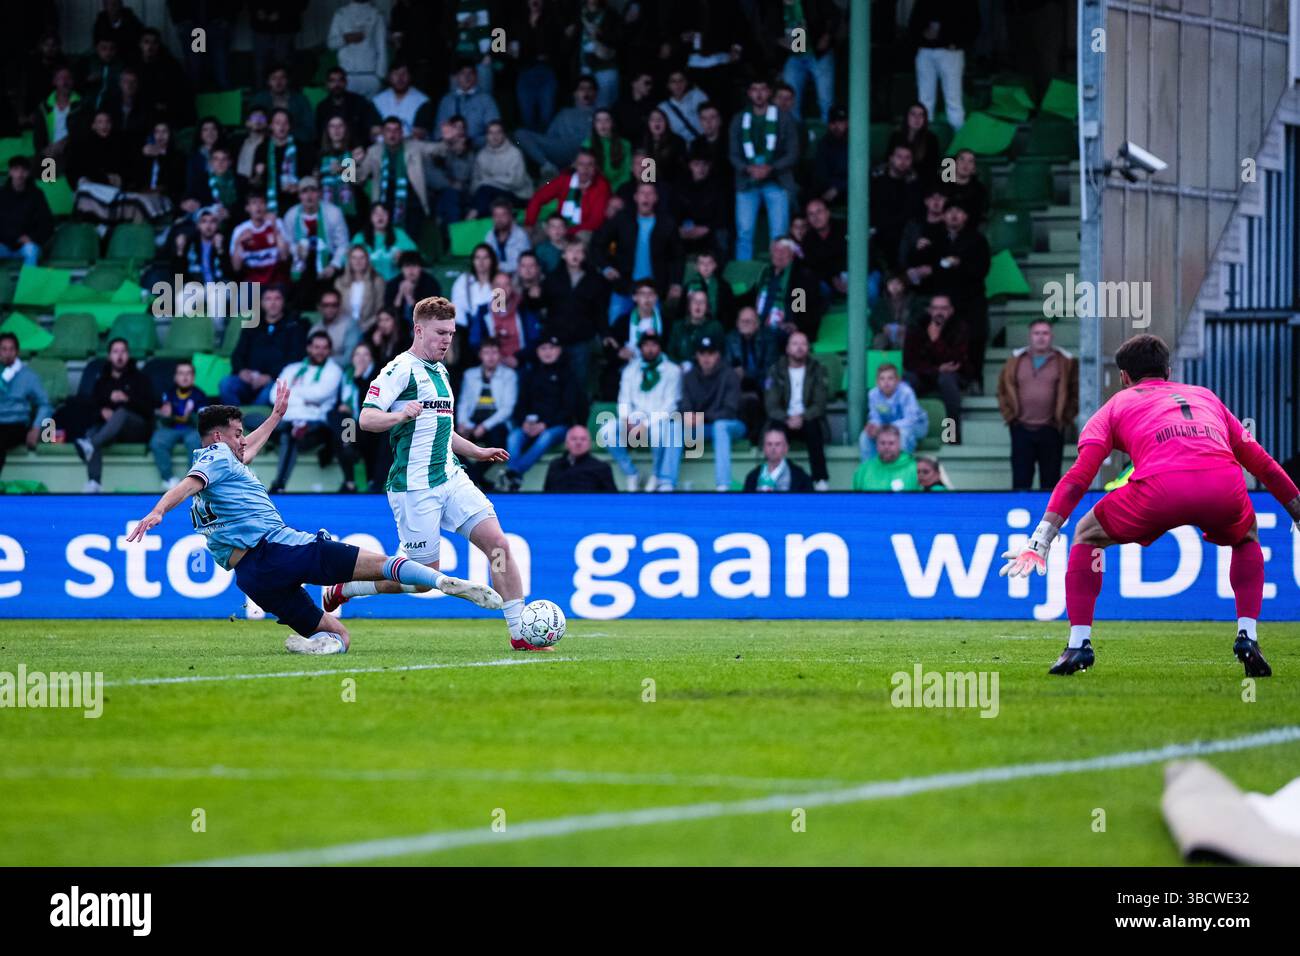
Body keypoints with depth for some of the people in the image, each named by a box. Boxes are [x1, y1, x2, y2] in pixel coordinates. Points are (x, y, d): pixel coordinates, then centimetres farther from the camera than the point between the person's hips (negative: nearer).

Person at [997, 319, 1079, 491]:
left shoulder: (1066, 362, 1)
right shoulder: (1016, 360, 8)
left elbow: (1075, 393, 4)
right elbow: (1003, 390, 14)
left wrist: (1066, 418, -3)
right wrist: (1008, 415, 5)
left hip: (1051, 431, -2)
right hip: (1022, 430, 2)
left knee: (1050, 482, 3)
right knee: (1021, 481, 2)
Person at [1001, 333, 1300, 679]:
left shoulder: (1117, 404, 28)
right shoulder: (1206, 397, 36)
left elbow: (1080, 475, 13)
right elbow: (1261, 462, 35)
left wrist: (1043, 535, 8)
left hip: (1159, 488, -2)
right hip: (1224, 485, 2)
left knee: (1086, 535, 25)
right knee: (1247, 537, 36)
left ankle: (1079, 642, 14)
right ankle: (1247, 636, 19)